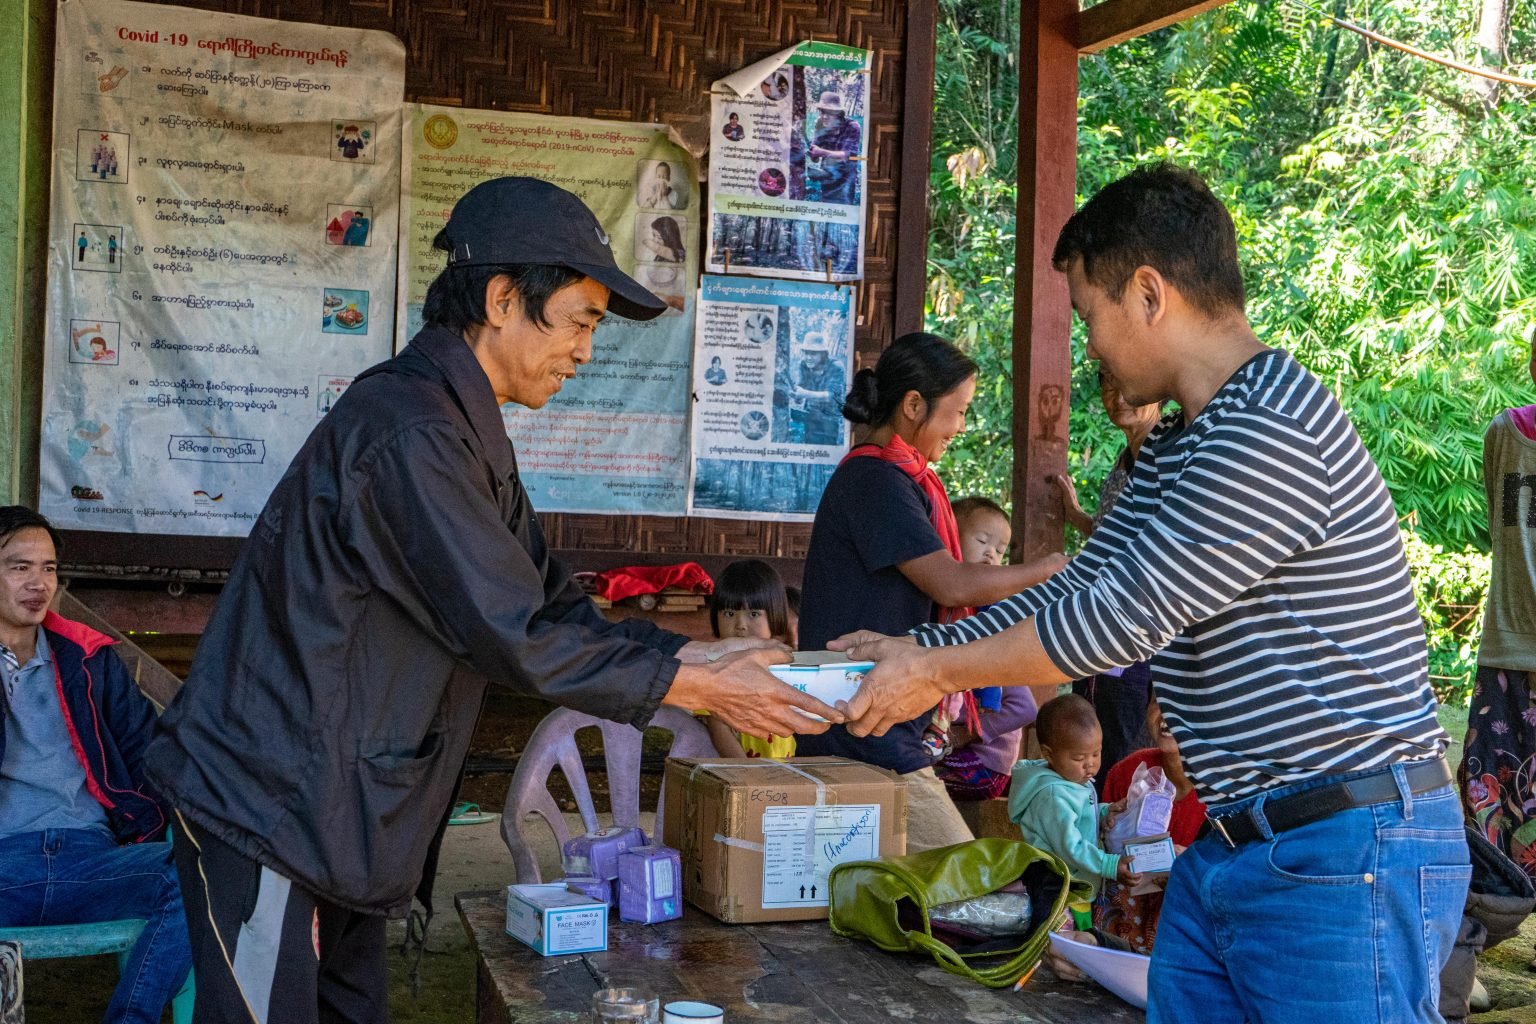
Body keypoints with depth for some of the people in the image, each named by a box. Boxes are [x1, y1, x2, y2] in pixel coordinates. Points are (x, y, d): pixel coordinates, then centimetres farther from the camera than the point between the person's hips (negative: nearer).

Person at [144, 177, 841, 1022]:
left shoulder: (461, 430, 11)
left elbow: (551, 603, 11)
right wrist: (699, 689, -15)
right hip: (267, 799, -10)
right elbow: (514, 638, -22)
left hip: (333, 803, 10)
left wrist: (704, 658, 0)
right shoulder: (407, 432, -22)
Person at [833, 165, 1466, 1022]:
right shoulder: (1173, 451, 13)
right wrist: (911, 652, 8)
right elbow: (1079, 593, 15)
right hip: (1230, 848, 9)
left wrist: (938, 672, -10)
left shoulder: (1271, 435, -21)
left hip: (1346, 855, -9)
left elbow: (1123, 620, -21)